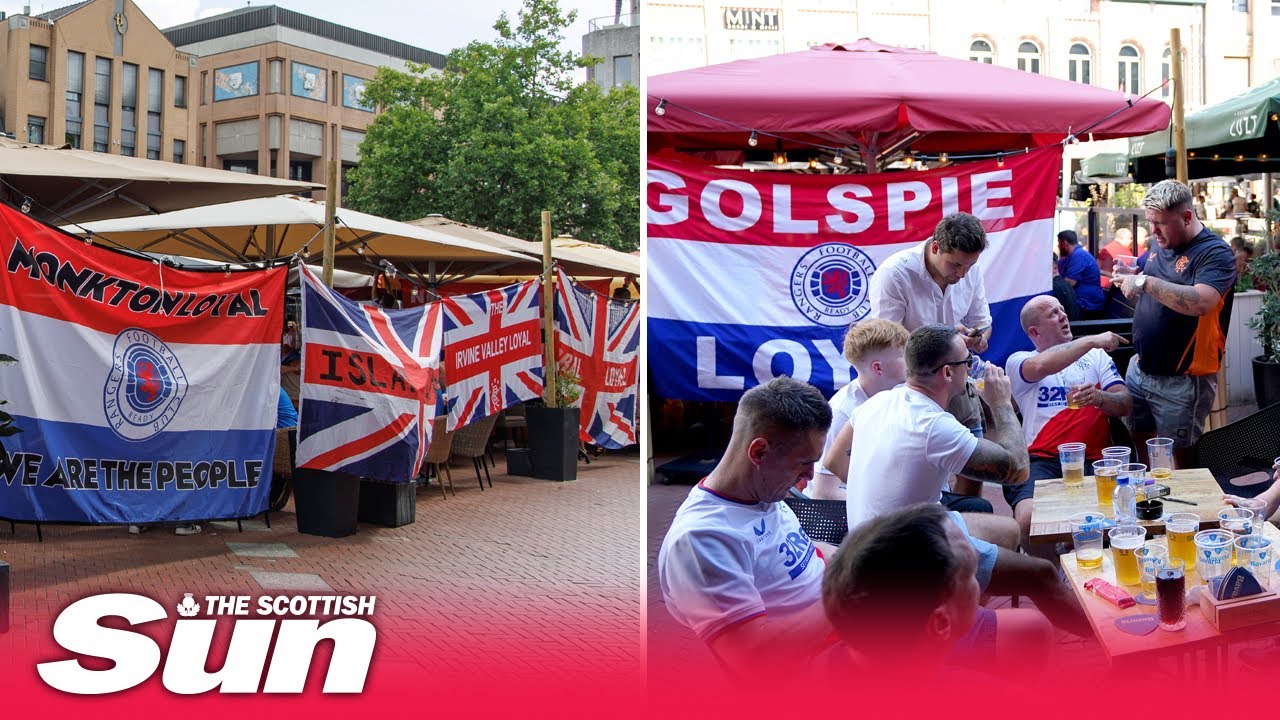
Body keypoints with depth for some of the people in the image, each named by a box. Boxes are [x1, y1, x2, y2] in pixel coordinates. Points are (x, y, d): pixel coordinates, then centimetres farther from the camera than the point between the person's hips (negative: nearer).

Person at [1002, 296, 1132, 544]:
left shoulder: (1095, 356, 23)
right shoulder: (1018, 361, 12)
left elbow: (1125, 404, 11)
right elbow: (1041, 366, -13)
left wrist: (1099, 398, -11)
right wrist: (1091, 341, -9)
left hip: (1094, 459, 2)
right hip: (1042, 460, -2)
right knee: (1028, 521, -29)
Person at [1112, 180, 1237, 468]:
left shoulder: (1215, 253, -15)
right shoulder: (1160, 245, 9)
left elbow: (1200, 302, -33)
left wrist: (1145, 282, -30)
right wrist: (1130, 275, 0)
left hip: (1181, 380, -7)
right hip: (1139, 368, 7)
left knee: (1180, 458, 6)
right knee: (1140, 443, 16)